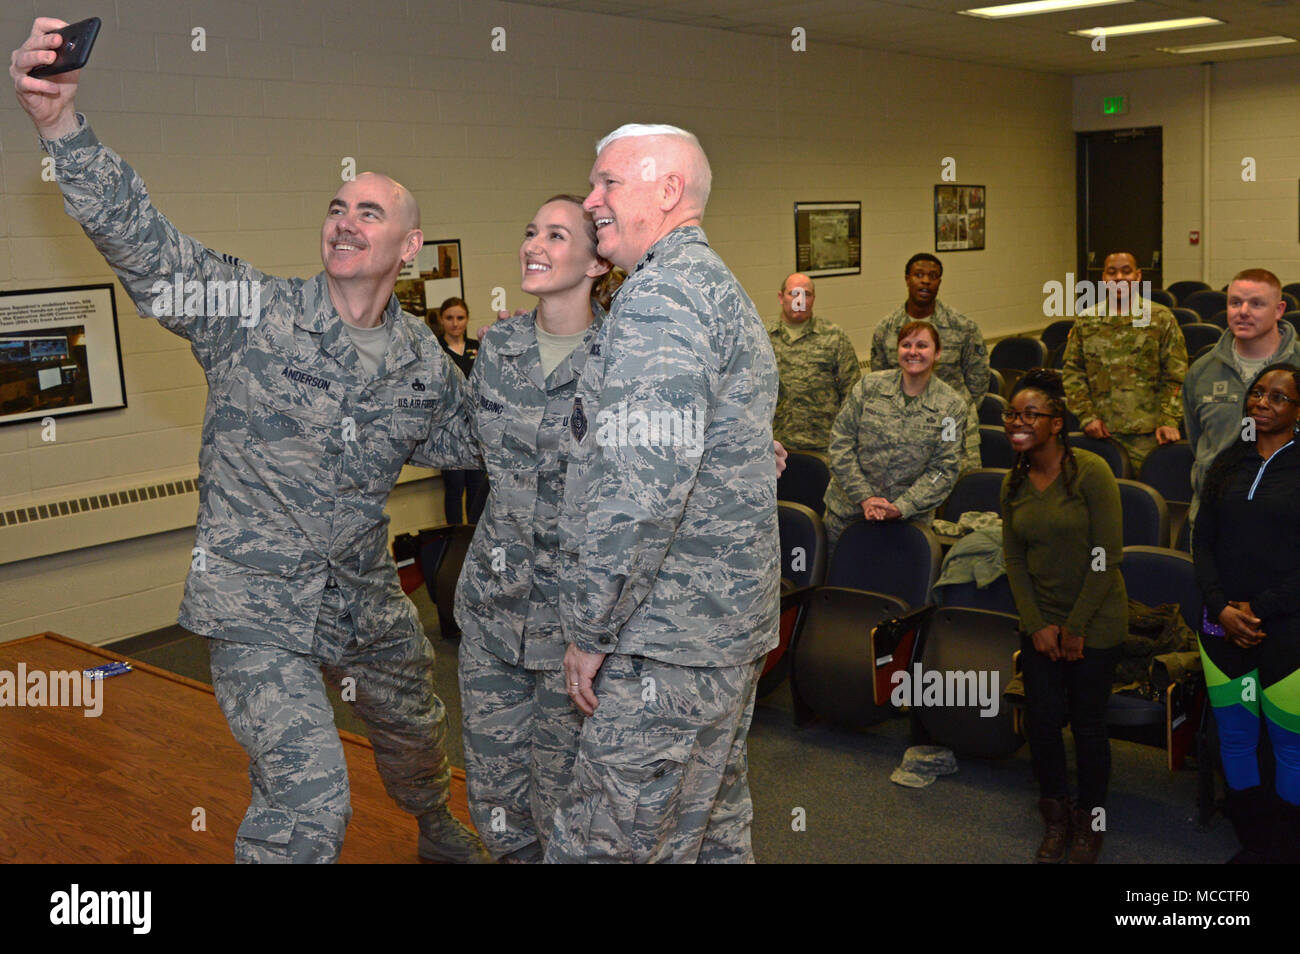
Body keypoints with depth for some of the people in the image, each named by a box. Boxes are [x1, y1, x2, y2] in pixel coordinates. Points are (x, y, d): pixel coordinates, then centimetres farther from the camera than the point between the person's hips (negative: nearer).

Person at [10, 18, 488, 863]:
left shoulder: (423, 359, 0)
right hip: (259, 606, -5)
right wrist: (60, 121, -37)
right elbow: (140, 240, -24)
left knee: (414, 733, 28)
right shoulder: (254, 311, -13)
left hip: (367, 598, 5)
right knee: (310, 800, -16)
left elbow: (469, 441, 14)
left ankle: (438, 832, 60)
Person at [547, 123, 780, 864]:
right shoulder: (722, 288, 20)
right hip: (732, 626, 11)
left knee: (602, 844, -4)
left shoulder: (661, 294, -15)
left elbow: (642, 485, -24)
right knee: (713, 831, 19)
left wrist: (591, 630, -15)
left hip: (672, 645, -11)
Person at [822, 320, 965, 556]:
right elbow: (840, 442, -3)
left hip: (908, 518, -1)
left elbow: (944, 470, -5)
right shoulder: (869, 386, -1)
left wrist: (900, 508, -15)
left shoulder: (952, 406, -2)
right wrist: (865, 497, -11)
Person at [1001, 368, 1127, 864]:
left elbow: (1107, 557, -15)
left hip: (1095, 623, -4)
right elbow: (1014, 559, 6)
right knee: (1042, 718, 5)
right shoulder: (1014, 483, 3)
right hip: (1040, 623, 5)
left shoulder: (1090, 471, -15)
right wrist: (1038, 624, -4)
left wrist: (1075, 627, -13)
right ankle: (1056, 816, 28)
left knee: (1088, 724, 5)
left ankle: (1090, 820, 28)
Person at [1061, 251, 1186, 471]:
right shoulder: (1085, 321, 9)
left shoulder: (1161, 318, 4)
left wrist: (1169, 421, -8)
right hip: (1101, 432, 2)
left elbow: (1176, 376, 2)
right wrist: (1087, 415, -2)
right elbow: (1072, 372, 8)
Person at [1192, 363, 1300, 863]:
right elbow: (1202, 541, 6)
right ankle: (1253, 843, 27)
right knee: (1234, 738, 11)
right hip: (1224, 628, 4)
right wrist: (1222, 607, -7)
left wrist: (1257, 609, -12)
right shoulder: (1229, 463, 9)